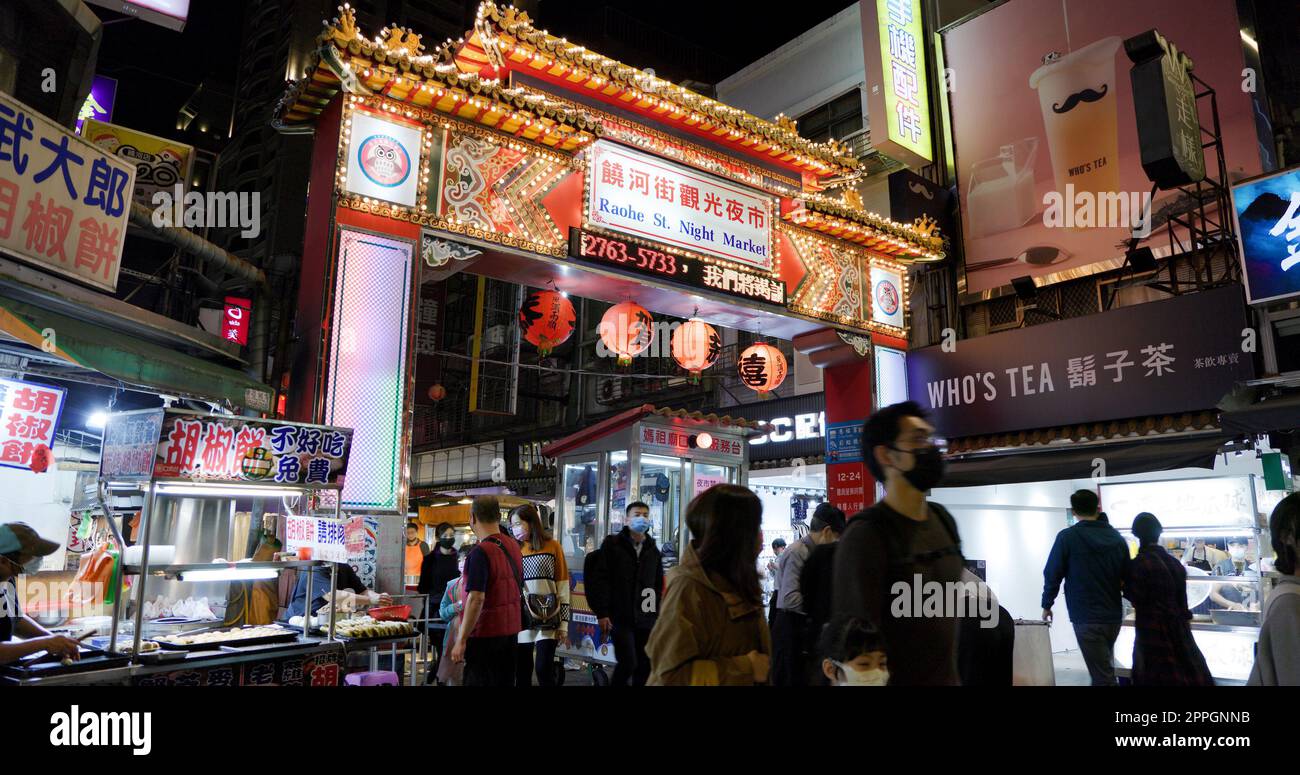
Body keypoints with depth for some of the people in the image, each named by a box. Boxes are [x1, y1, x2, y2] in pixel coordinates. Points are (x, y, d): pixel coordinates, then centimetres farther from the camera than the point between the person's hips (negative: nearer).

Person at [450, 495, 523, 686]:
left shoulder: (481, 552, -19)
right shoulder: (514, 547, 6)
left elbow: (476, 599, -24)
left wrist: (461, 640, -19)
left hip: (485, 634, -8)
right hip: (511, 632, 8)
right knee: (505, 681, 15)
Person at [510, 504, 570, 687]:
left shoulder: (553, 546, 0)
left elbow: (563, 587, 0)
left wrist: (563, 623, -3)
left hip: (548, 618, -2)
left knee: (544, 668, -9)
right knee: (521, 672, 6)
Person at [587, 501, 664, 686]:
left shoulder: (653, 549, 13)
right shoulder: (612, 544, 0)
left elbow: (659, 585, 16)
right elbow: (601, 580, -5)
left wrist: (658, 615, 9)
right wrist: (602, 613, -11)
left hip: (646, 618, 4)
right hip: (620, 617, -4)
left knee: (645, 665, 5)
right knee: (628, 662, -10)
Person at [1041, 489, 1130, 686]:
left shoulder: (1067, 537, -10)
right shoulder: (1116, 537, 5)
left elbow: (1052, 573, -9)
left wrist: (1047, 605, 3)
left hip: (1086, 617, -6)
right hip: (1114, 615, 6)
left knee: (1103, 677, -2)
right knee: (1105, 667, 24)